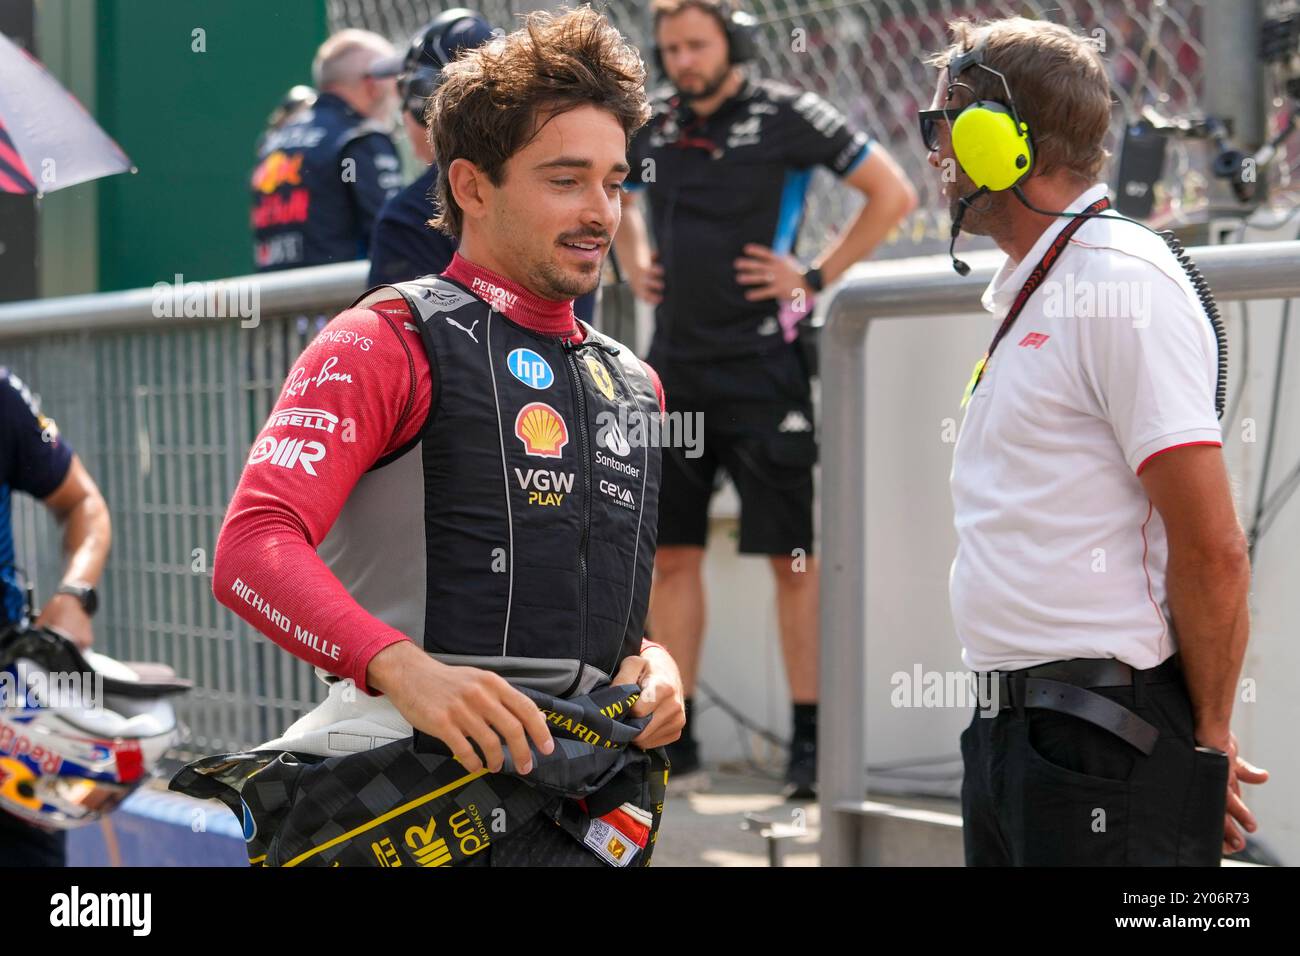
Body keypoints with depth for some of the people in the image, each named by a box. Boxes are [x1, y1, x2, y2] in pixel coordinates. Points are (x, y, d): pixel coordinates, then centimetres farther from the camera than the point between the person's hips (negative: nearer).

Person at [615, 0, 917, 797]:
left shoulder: (786, 116, -6)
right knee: (671, 552, 6)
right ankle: (677, 744, 14)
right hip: (675, 365, 5)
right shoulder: (651, 125, 9)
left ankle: (809, 742, 3)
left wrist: (816, 277, -8)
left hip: (762, 369, -5)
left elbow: (894, 194, -7)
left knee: (792, 557, -2)